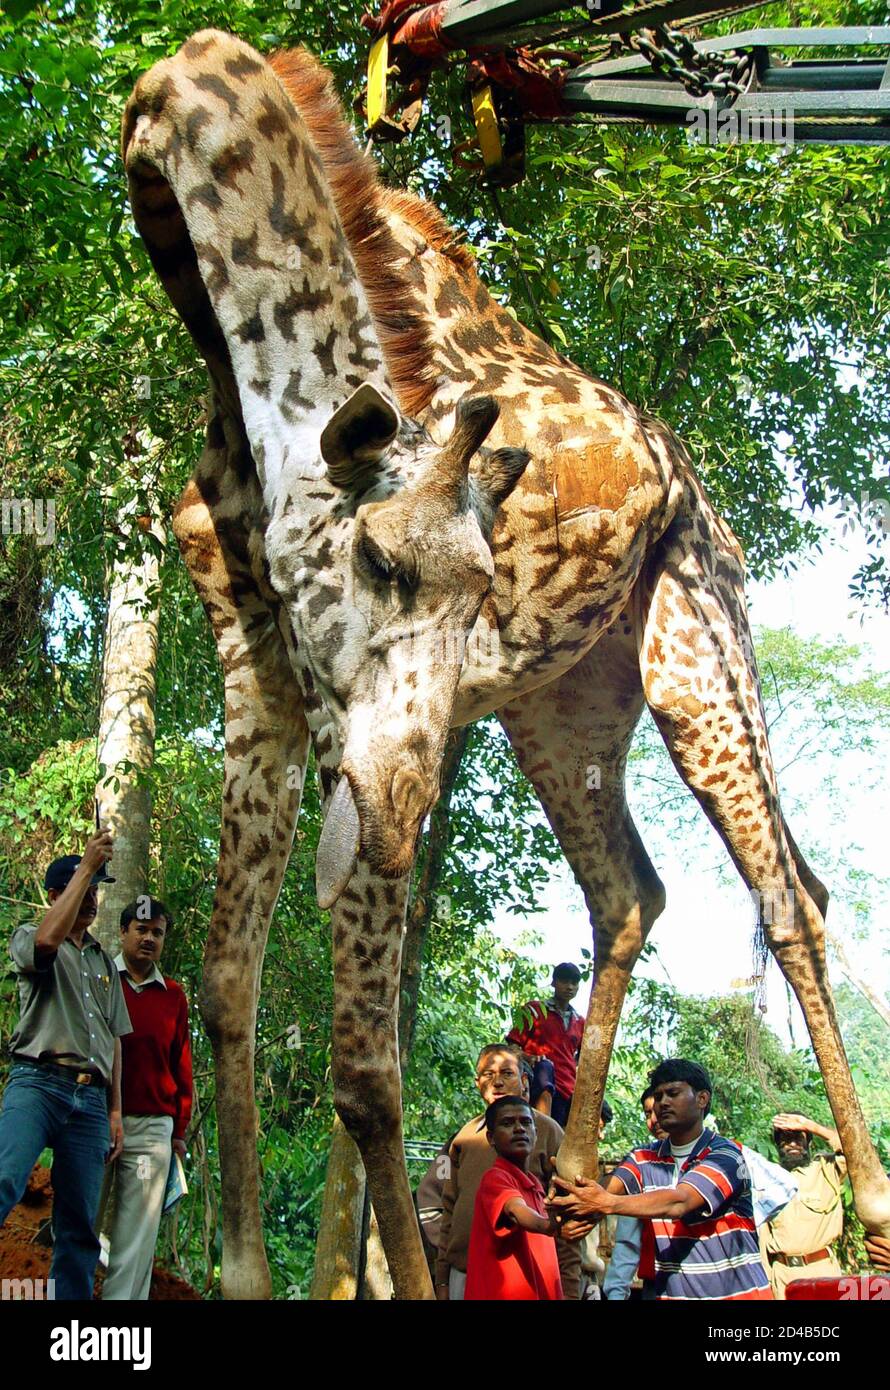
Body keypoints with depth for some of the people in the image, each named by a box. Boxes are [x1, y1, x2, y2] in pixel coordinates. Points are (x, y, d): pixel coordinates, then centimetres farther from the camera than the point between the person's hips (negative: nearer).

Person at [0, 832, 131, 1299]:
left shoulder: (104, 963, 26)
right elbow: (47, 940, -15)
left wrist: (115, 1111, 18)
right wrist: (86, 867, -11)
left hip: (91, 1097, 6)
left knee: (80, 1223, 1)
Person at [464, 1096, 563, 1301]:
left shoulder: (536, 1188, 18)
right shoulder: (495, 1178, -10)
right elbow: (516, 1211, -32)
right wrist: (550, 1225, -51)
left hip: (542, 1293, 8)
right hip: (504, 1294, -8)